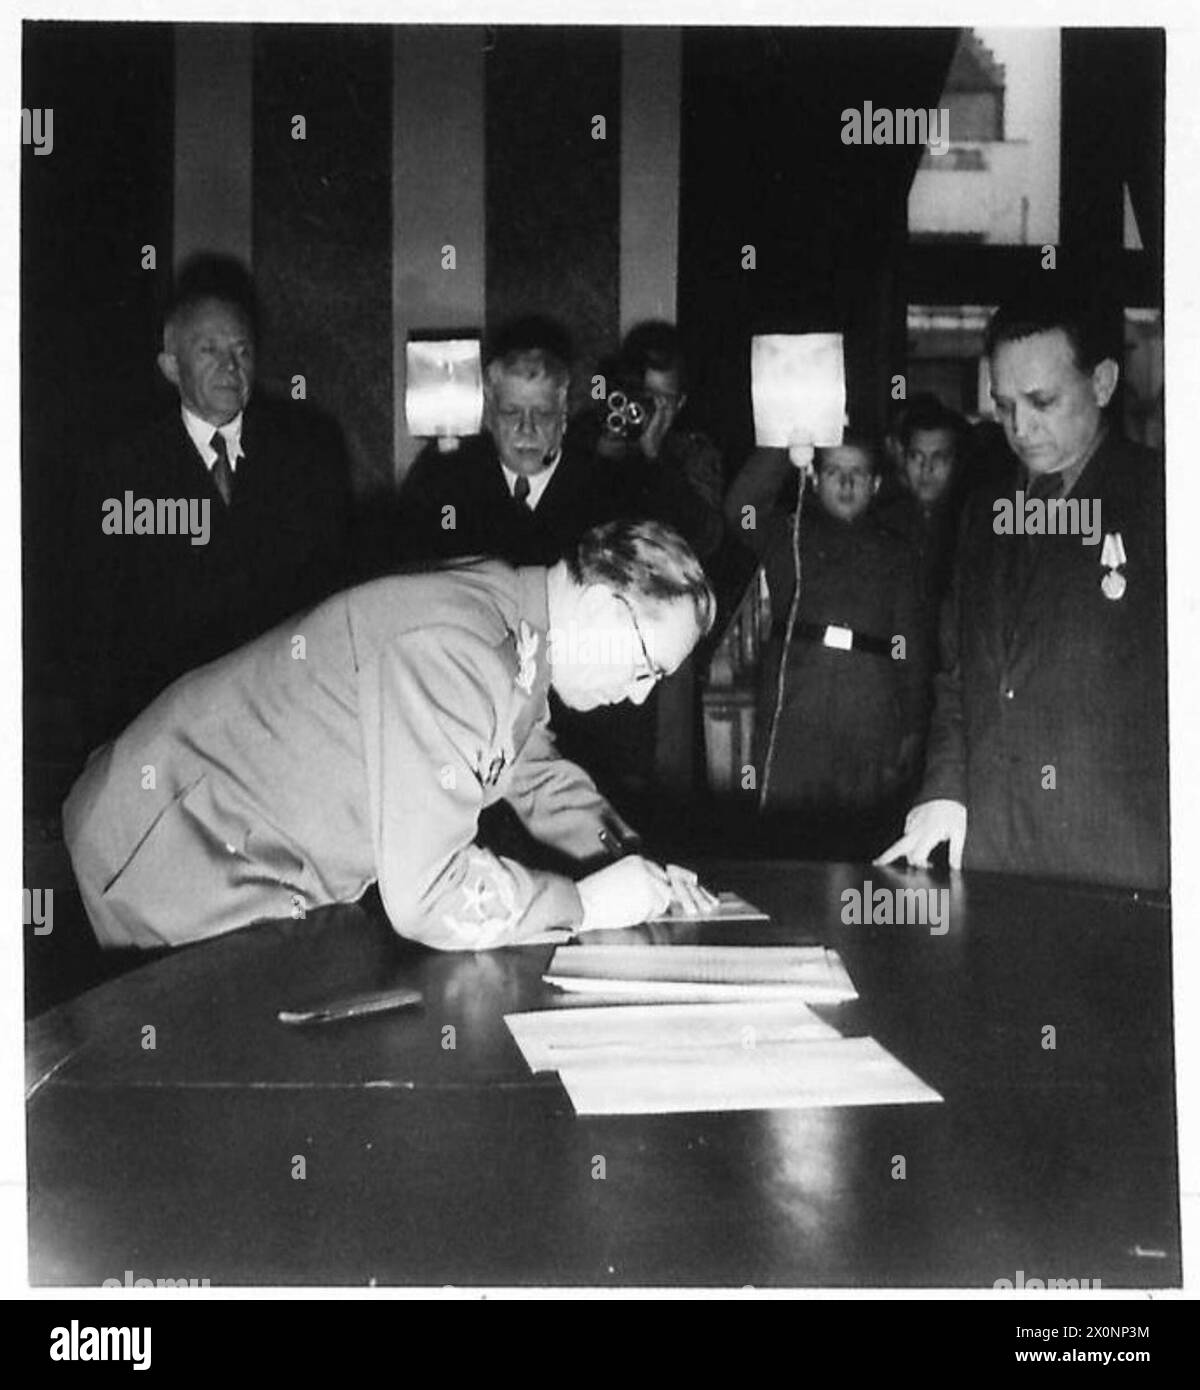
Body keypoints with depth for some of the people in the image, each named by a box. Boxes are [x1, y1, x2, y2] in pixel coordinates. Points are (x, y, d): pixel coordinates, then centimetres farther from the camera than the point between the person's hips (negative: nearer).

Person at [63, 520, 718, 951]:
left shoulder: (520, 623, -1)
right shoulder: (450, 650, -33)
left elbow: (537, 776, 16)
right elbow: (428, 898, -35)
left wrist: (627, 858, -1)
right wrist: (588, 902, -23)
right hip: (165, 853, -9)